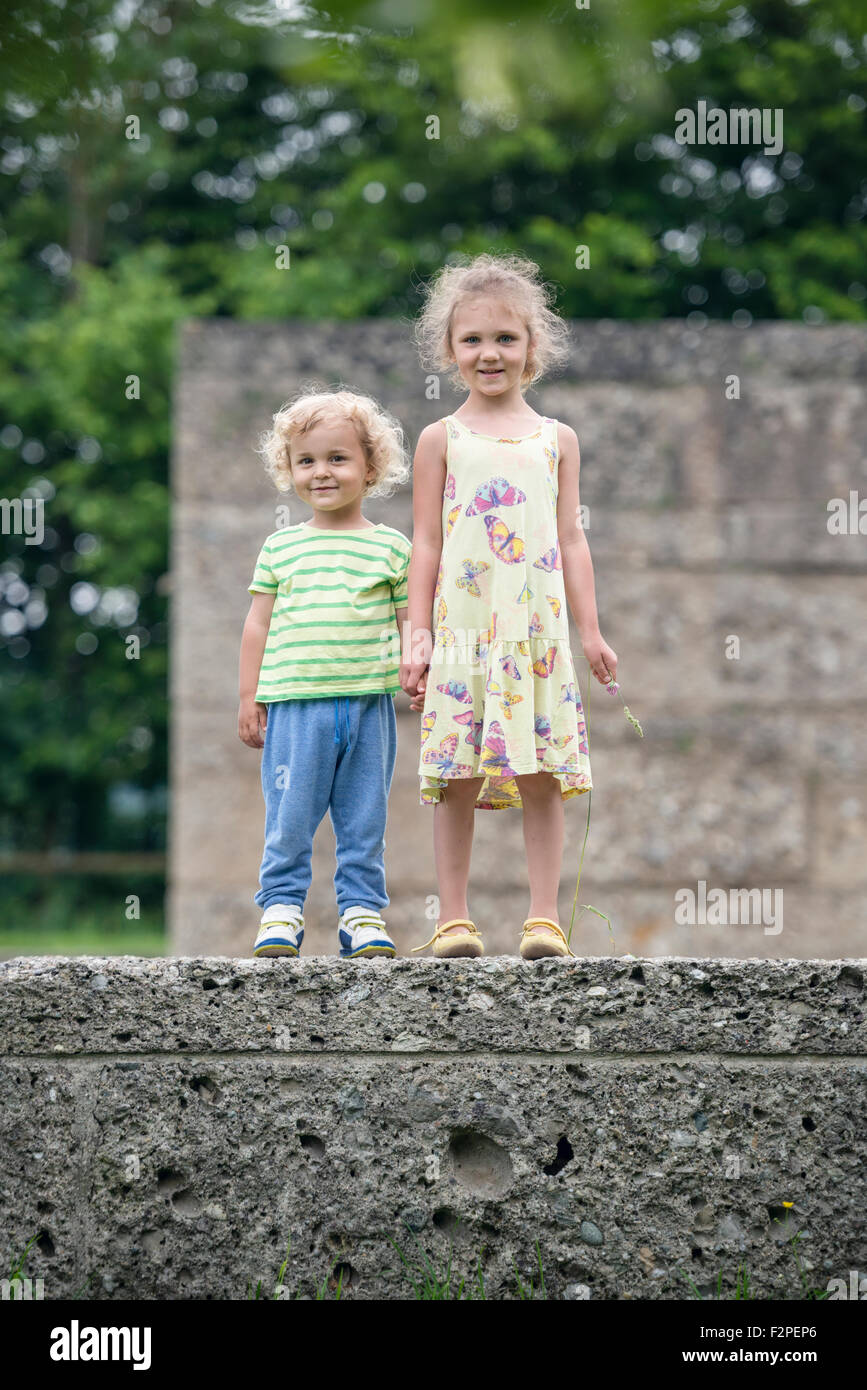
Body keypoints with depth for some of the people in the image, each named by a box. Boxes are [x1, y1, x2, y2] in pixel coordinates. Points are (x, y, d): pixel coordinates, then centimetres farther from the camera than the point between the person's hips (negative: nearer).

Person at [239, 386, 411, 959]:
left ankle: (363, 914, 11)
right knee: (289, 818, -1)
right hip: (295, 702, 0)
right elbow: (259, 624, 10)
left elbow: (410, 622, 10)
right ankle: (282, 911, 7)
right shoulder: (280, 547, 8)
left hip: (368, 702, 0)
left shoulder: (391, 547, 7)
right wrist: (249, 697, 7)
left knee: (364, 820, 5)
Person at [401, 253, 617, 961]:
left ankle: (544, 917, 2)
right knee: (457, 777, -2)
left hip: (537, 629, 1)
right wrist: (418, 635, 0)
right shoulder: (442, 439, 6)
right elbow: (427, 544, 5)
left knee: (542, 775, -2)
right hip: (461, 630, -1)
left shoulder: (557, 439, 11)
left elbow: (571, 541, 11)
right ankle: (454, 919, 5)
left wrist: (591, 630, 7)